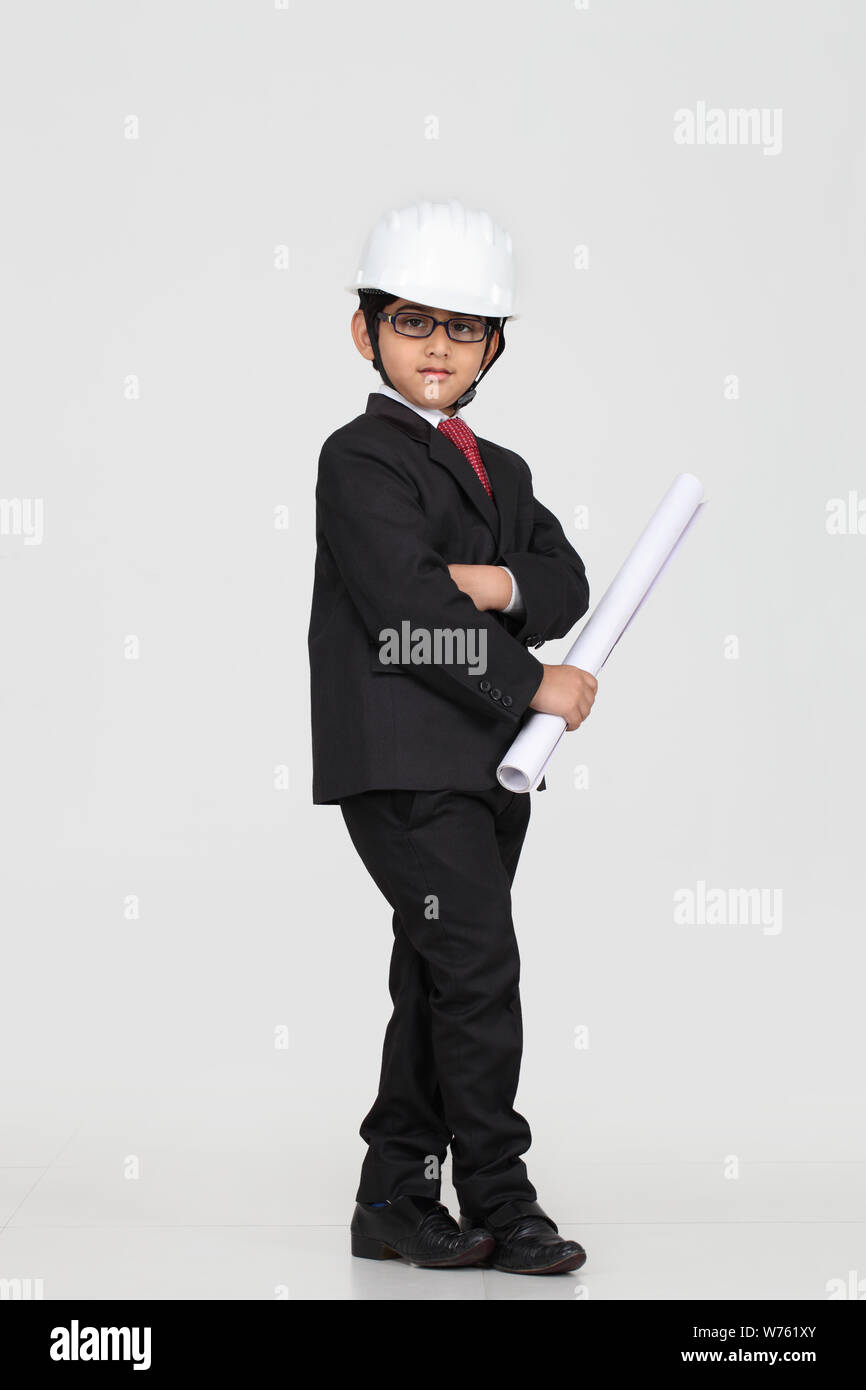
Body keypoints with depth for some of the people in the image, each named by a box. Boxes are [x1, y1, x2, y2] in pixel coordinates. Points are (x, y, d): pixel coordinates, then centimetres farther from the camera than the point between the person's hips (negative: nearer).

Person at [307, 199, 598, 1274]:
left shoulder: (501, 472, 20)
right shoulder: (359, 460, -5)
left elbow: (568, 586, 7)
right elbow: (407, 604, -16)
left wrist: (498, 585, -15)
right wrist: (532, 687, -14)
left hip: (487, 762, 8)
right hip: (404, 763, -8)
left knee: (436, 987, 10)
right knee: (477, 967, -10)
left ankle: (396, 1201, 18)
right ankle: (499, 1203, 0)